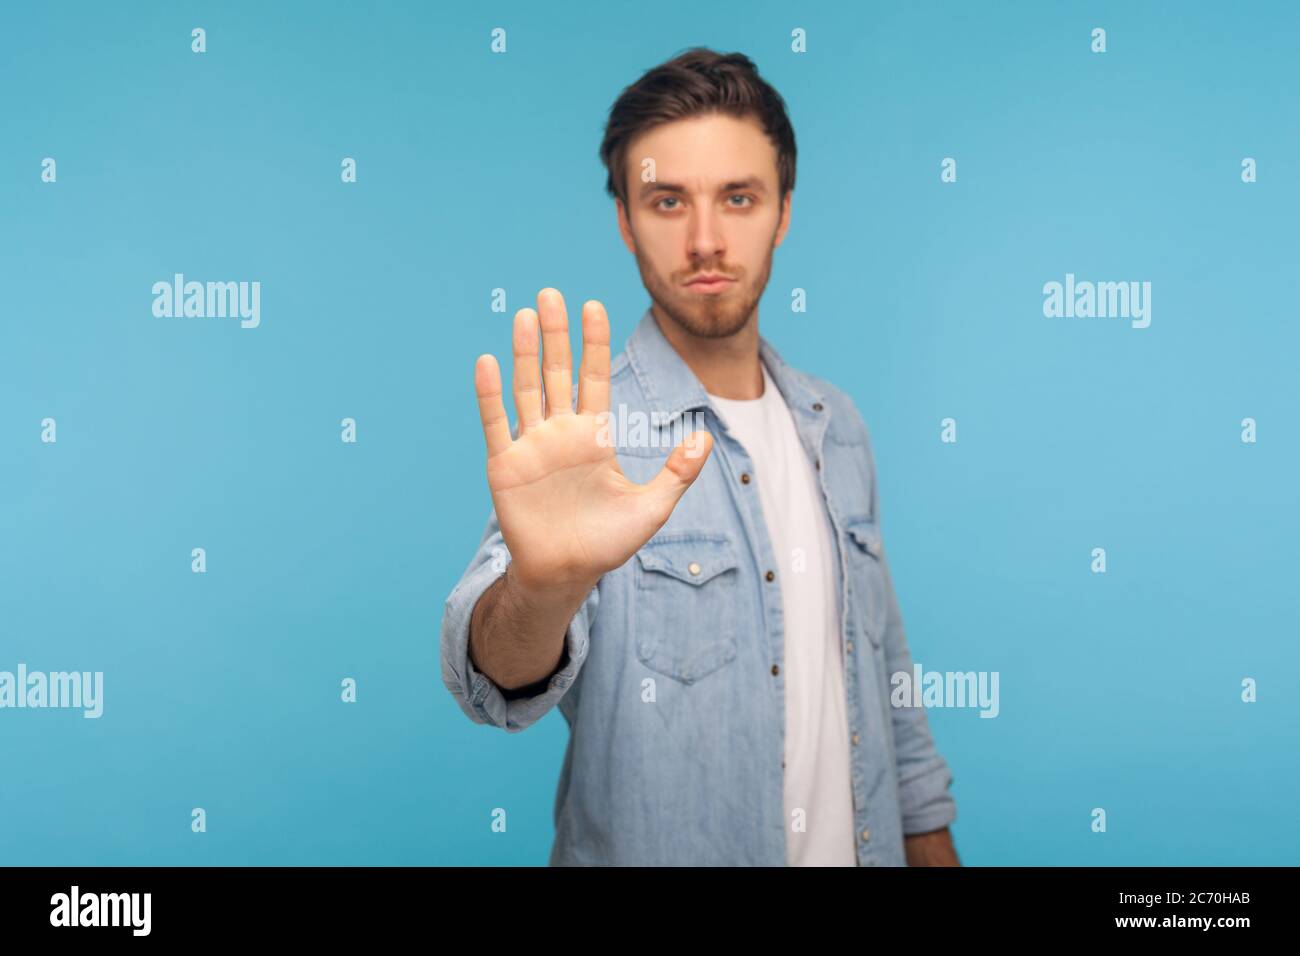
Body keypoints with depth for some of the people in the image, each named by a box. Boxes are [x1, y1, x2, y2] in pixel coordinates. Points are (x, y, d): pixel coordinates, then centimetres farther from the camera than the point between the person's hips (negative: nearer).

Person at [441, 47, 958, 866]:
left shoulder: (834, 425, 0)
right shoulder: (592, 437, -19)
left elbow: (884, 665, 9)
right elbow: (498, 681, -35)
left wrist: (932, 839, 7)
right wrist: (542, 589, -55)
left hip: (861, 844, 5)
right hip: (656, 849, -5)